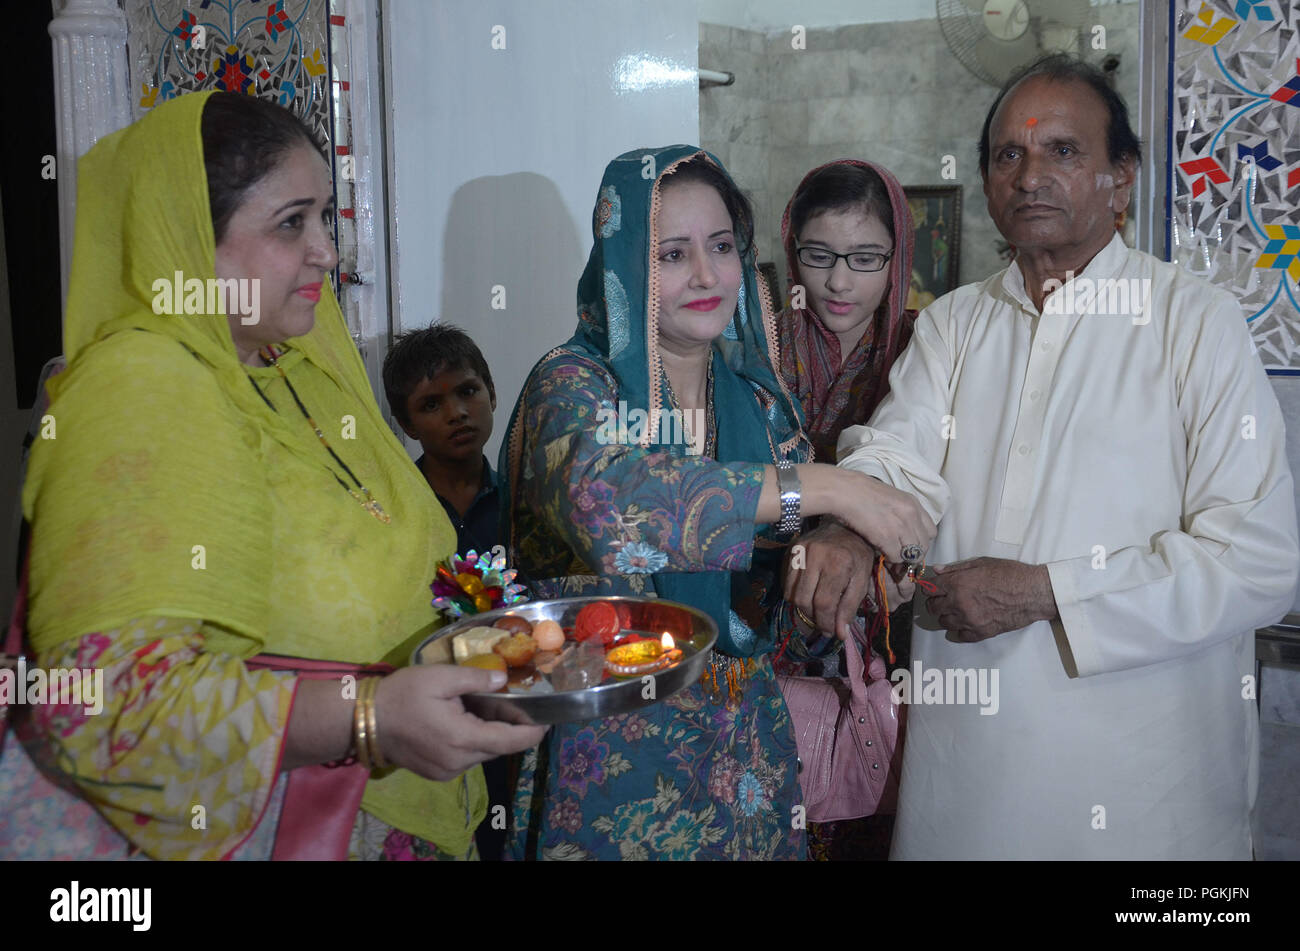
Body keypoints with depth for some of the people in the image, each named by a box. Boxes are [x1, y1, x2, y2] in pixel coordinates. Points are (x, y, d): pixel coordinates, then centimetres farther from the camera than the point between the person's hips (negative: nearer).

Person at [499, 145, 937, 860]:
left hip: (749, 741, 5)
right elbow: (600, 496, -36)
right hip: (617, 746, -5)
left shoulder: (755, 395, 4)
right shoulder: (574, 384, -13)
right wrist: (820, 485, -35)